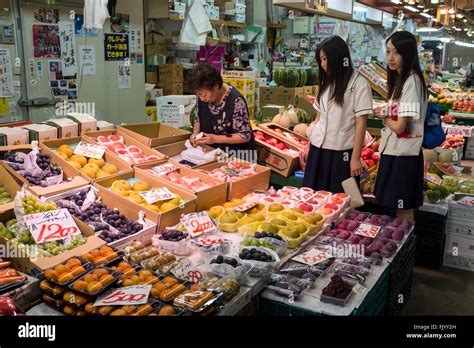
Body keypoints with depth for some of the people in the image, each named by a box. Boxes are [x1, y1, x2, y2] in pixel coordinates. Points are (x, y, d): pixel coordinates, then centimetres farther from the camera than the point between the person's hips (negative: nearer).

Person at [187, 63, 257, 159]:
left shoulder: (235, 100, -22)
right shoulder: (202, 97, -5)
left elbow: (245, 136, -17)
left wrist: (215, 139, -23)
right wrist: (195, 133, -8)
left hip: (237, 154, -3)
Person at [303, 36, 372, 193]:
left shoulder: (359, 84, -5)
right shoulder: (326, 82, 13)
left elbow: (361, 123, -8)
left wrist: (356, 157, -11)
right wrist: (307, 146, 12)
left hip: (341, 152, -5)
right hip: (318, 149, 5)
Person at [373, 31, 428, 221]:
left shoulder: (411, 81, -18)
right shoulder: (400, 79, 11)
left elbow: (400, 126, -20)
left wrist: (384, 117, -3)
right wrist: (385, 112, -2)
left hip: (403, 155, -9)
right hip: (394, 152, 9)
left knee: (403, 211, 1)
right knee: (399, 208, 17)